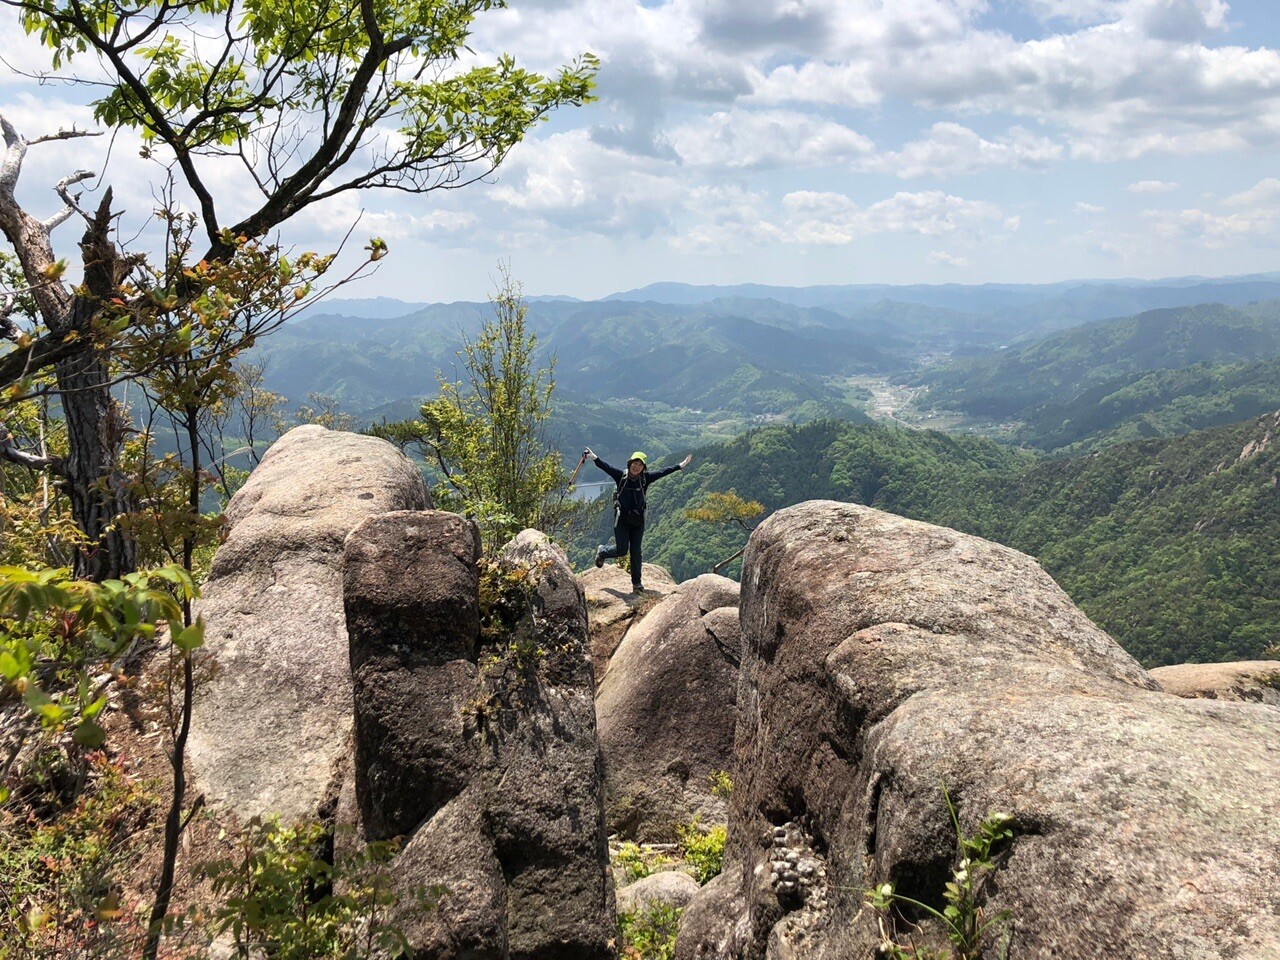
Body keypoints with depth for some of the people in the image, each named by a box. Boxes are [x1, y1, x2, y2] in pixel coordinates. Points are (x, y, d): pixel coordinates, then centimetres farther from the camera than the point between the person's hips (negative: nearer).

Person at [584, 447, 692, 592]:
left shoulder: (645, 479, -1)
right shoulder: (621, 476, -7)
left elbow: (663, 472, -4)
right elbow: (605, 467, -18)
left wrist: (680, 466, -8)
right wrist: (594, 457, -34)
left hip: (638, 521, 2)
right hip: (622, 519, -2)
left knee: (636, 552, 6)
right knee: (622, 550, -3)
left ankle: (636, 583, 14)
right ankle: (602, 551, 30)